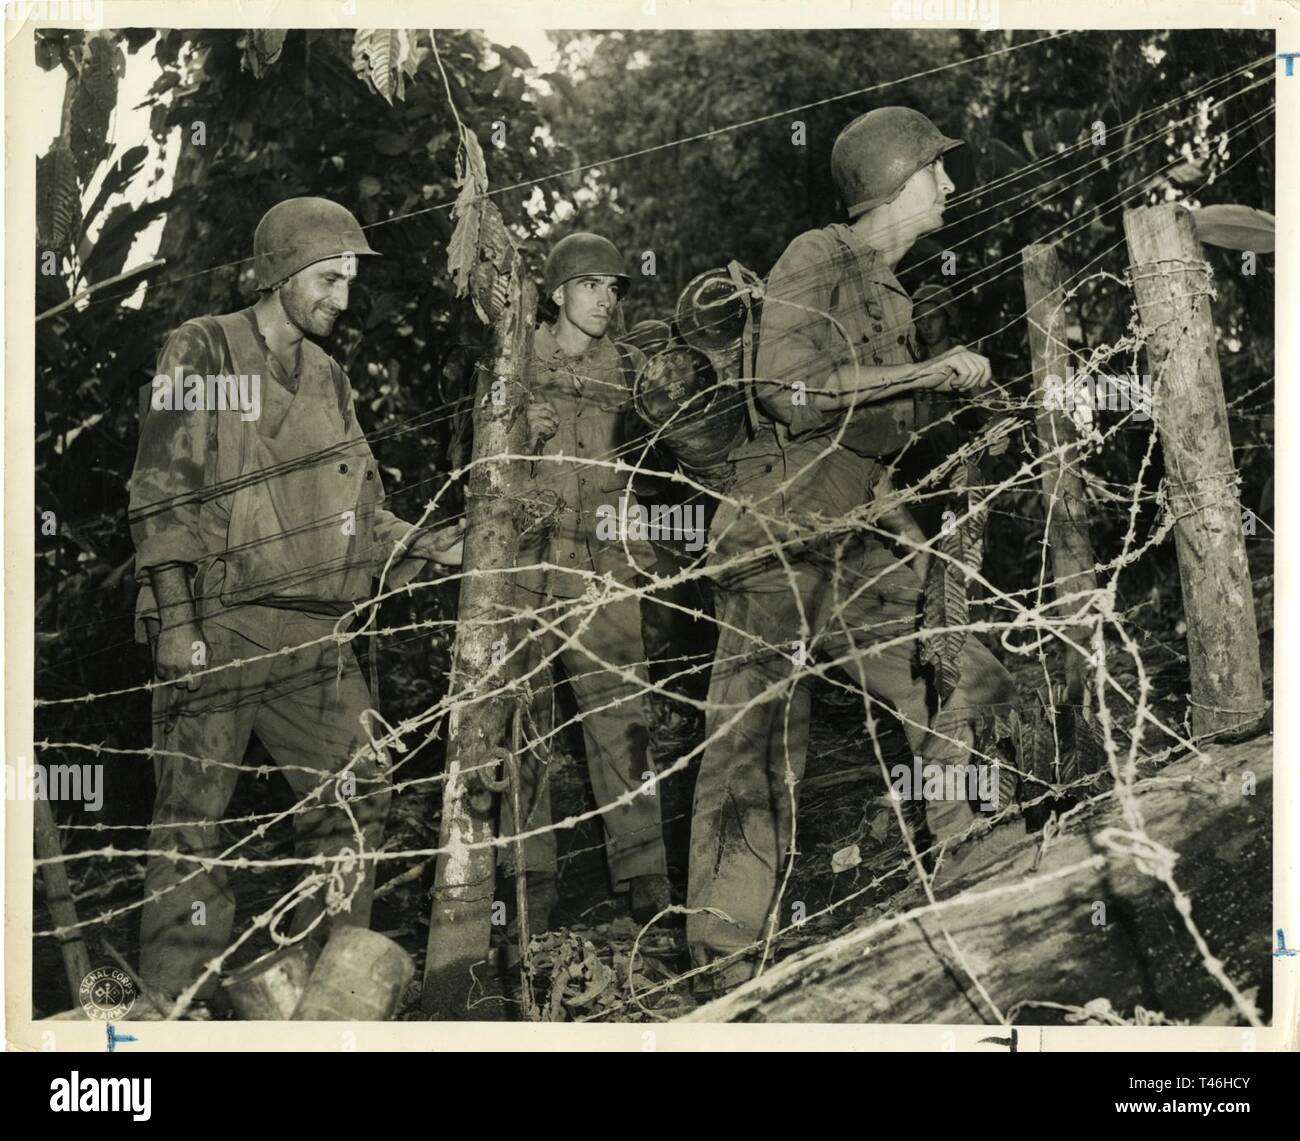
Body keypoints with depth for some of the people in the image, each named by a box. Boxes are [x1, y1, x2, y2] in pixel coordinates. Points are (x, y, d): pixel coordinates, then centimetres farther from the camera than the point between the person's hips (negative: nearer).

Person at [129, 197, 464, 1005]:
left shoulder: (330, 379, 18)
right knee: (195, 810, -2)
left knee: (355, 796, 7)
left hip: (314, 631, 7)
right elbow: (163, 496, -7)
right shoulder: (203, 355, -1)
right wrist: (177, 618, -14)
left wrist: (422, 544, 5)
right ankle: (178, 993, 7)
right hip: (219, 625, -6)